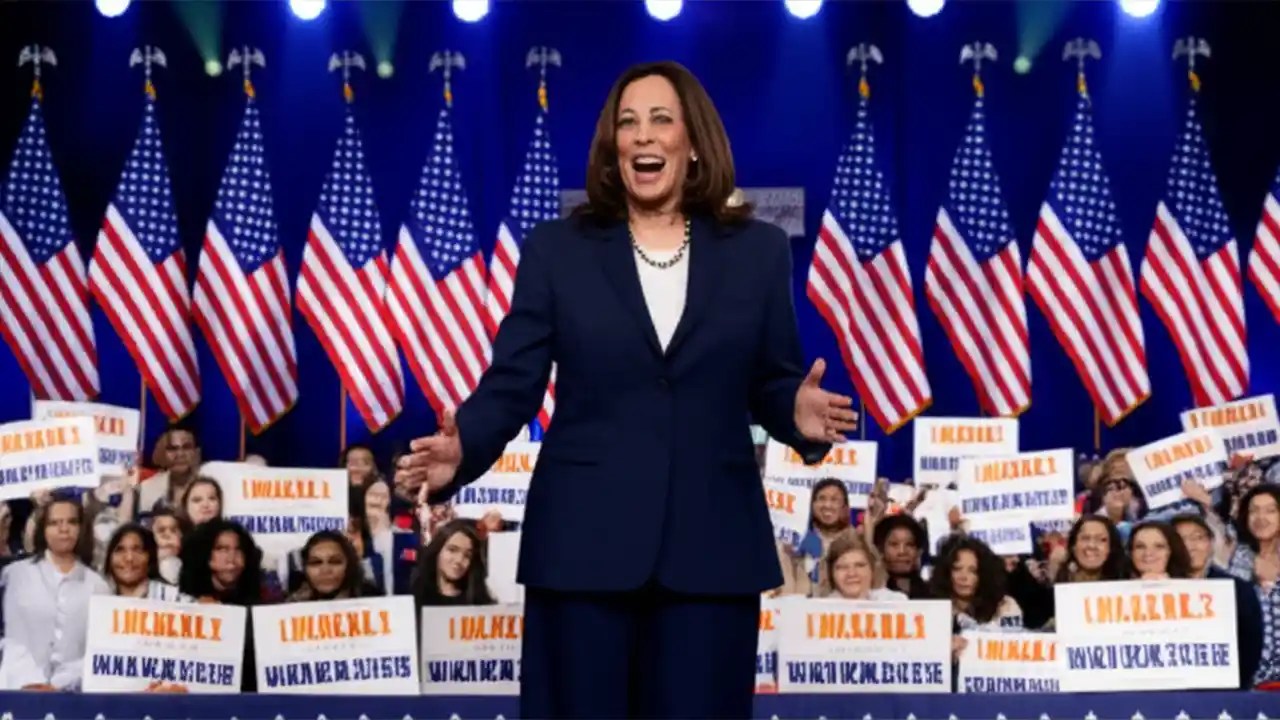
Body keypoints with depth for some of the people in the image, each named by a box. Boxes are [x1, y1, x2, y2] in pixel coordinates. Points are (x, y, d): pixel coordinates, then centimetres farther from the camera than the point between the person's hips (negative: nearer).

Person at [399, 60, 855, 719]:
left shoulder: (756, 250, 8)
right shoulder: (556, 250, 5)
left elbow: (774, 381, 9)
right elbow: (511, 383, 0)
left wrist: (799, 413, -14)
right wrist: (463, 449, -19)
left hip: (712, 545, 1)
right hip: (583, 542, -1)